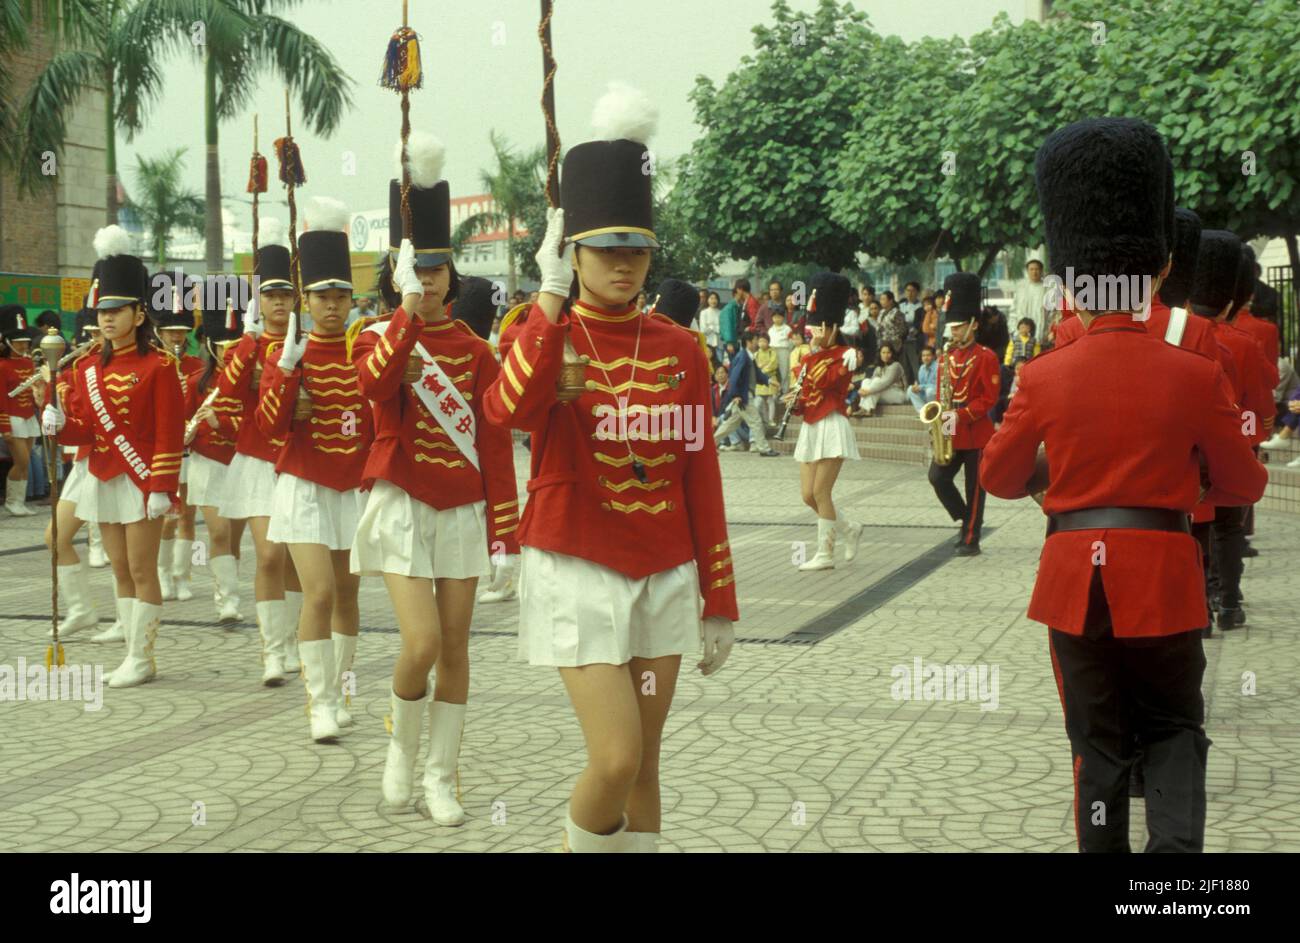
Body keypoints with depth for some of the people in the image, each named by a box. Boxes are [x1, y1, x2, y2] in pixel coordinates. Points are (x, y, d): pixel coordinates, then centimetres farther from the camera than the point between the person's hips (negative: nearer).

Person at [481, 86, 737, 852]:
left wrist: (720, 601, 7)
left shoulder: (679, 350, 5)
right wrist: (553, 296, -24)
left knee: (645, 763, 10)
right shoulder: (545, 338, -3)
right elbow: (510, 410, -27)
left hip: (664, 578, 4)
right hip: (579, 577, -4)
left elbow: (701, 478, 7)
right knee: (617, 759, -12)